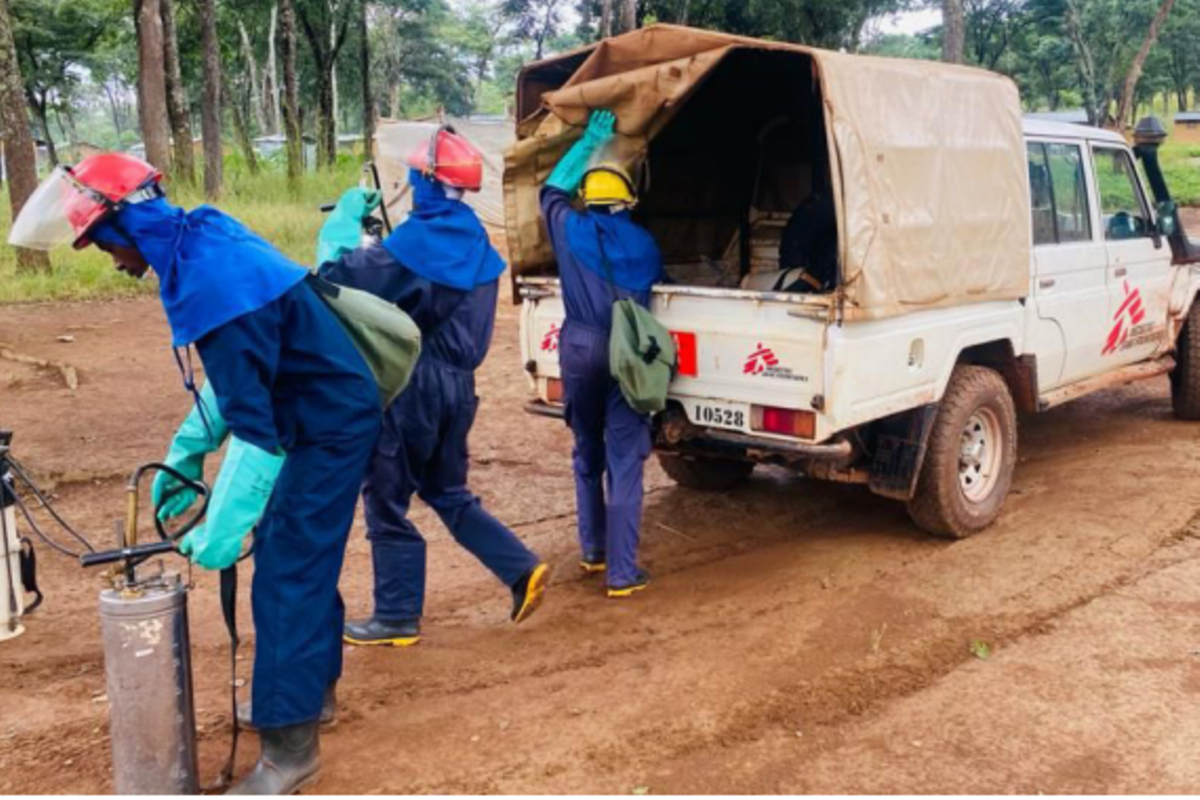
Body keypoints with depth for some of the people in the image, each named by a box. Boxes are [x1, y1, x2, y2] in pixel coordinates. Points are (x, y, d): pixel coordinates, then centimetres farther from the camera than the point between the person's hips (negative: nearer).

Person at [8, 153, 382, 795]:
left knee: (286, 575, -4)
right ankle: (311, 682, 37)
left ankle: (290, 746, 6)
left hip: (330, 427, -10)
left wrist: (220, 532, -18)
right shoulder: (206, 240, 2)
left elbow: (253, 426, -25)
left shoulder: (213, 285, -27)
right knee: (303, 556, 20)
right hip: (324, 415, 10)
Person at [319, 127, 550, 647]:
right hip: (457, 384, 8)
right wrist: (377, 246, 13)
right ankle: (523, 570, 14)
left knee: (387, 501, 6)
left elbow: (336, 280, -20)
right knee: (448, 492, 22)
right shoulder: (474, 243, 7)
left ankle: (397, 618, 15)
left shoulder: (416, 241, -18)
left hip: (413, 385, -8)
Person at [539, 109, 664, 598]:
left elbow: (551, 190, 23)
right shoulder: (642, 242, 6)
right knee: (624, 463, -1)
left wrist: (589, 141, 29)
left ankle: (593, 551, 28)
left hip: (580, 349, 1)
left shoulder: (571, 230, 6)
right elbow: (656, 282, 16)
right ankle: (622, 572, -2)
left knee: (587, 456, 19)